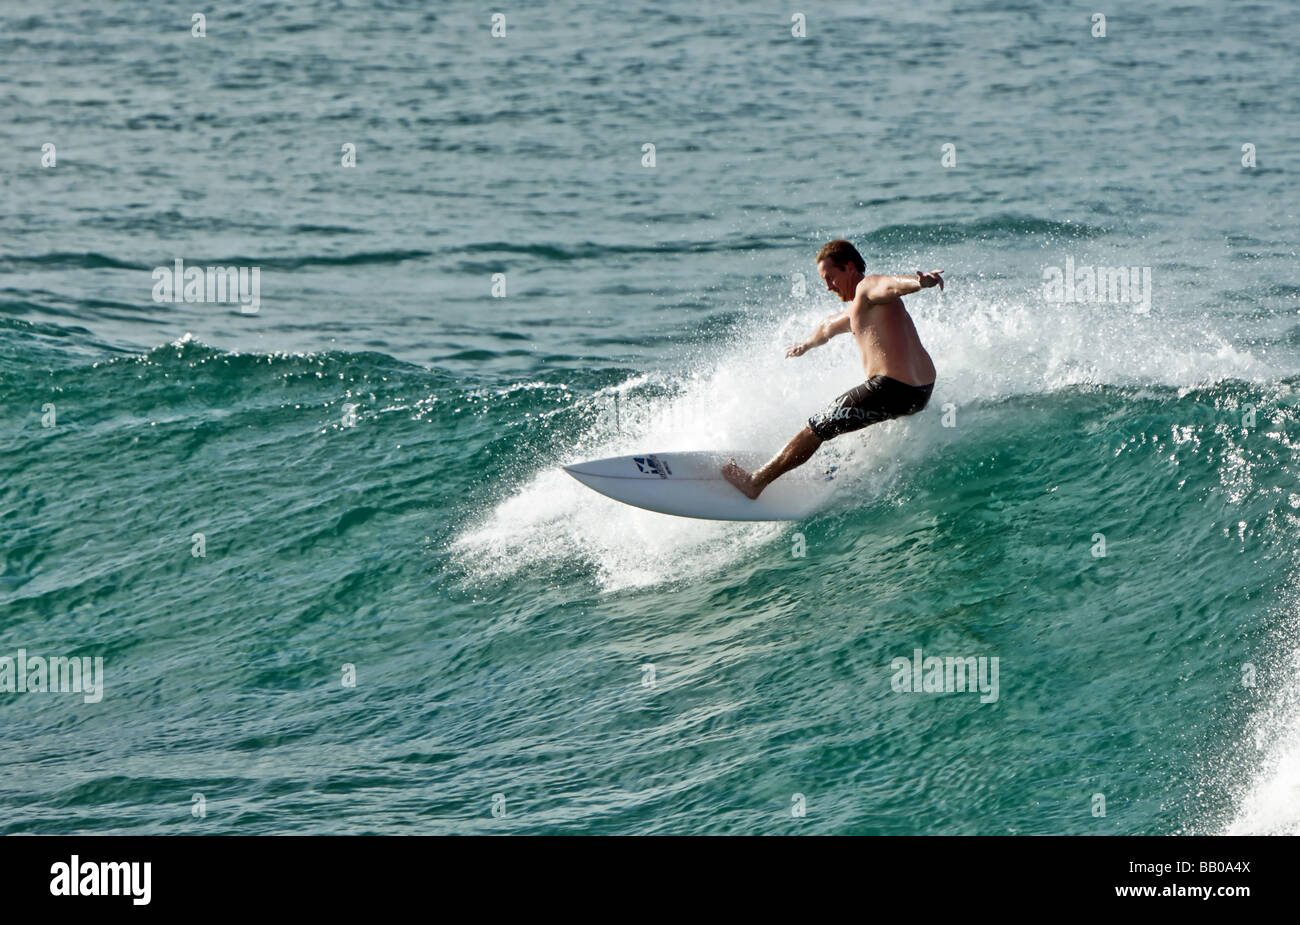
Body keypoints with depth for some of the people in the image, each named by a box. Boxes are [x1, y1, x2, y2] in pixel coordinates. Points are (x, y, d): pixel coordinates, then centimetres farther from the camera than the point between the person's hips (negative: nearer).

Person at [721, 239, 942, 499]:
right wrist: (807, 344, 66)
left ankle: (755, 481, 13)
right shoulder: (858, 309, 26)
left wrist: (921, 282, -50)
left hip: (891, 390, -9)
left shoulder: (868, 287, -4)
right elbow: (830, 326, 47)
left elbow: (892, 284, -28)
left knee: (816, 429, 3)